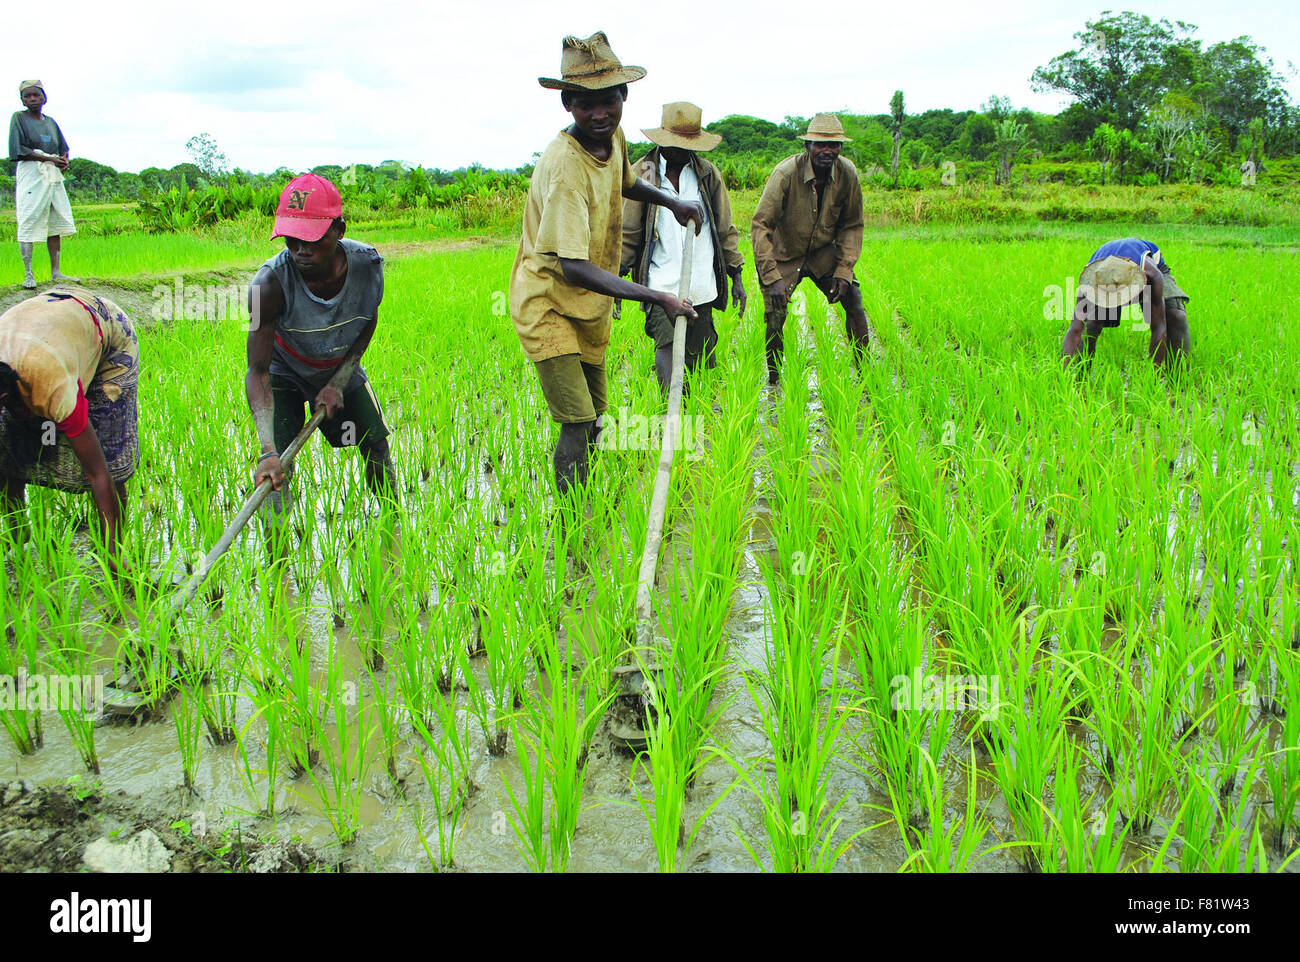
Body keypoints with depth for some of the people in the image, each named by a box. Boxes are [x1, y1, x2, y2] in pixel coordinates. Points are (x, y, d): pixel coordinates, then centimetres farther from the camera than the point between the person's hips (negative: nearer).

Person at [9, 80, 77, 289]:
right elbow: (18, 150, -8)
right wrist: (49, 158, -13)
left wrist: (64, 161, -2)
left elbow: (63, 149, 21)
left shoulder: (50, 121, 18)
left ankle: (55, 272, 8)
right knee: (29, 225, -8)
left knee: (56, 223, 4)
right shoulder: (19, 118, 1)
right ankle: (28, 274, -7)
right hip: (31, 174, -6)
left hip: (54, 175, 6)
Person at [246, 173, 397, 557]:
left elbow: (367, 326, -6)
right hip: (286, 374, -3)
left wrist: (338, 383, -15)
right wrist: (267, 450, -47)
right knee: (276, 467, -16)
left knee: (376, 445, 6)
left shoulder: (368, 265, -29)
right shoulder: (271, 282, -38)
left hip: (343, 370, 3)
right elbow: (257, 372, -36)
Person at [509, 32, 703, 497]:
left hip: (590, 308, 9)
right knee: (577, 424, -16)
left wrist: (671, 202, 11)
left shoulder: (613, 138, -3)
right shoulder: (563, 167, -30)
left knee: (593, 416, 18)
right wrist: (657, 298, -40)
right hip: (548, 306, -9)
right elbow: (575, 268, -38)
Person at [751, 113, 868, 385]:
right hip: (785, 254, -3)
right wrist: (772, 278, -30)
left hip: (824, 252, 3)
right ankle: (773, 381, 9)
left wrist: (844, 271, -10)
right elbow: (760, 225, -24)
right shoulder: (786, 173, -25)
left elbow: (852, 226, 0)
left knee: (854, 304, -8)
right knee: (775, 319, -12)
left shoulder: (847, 173, -13)